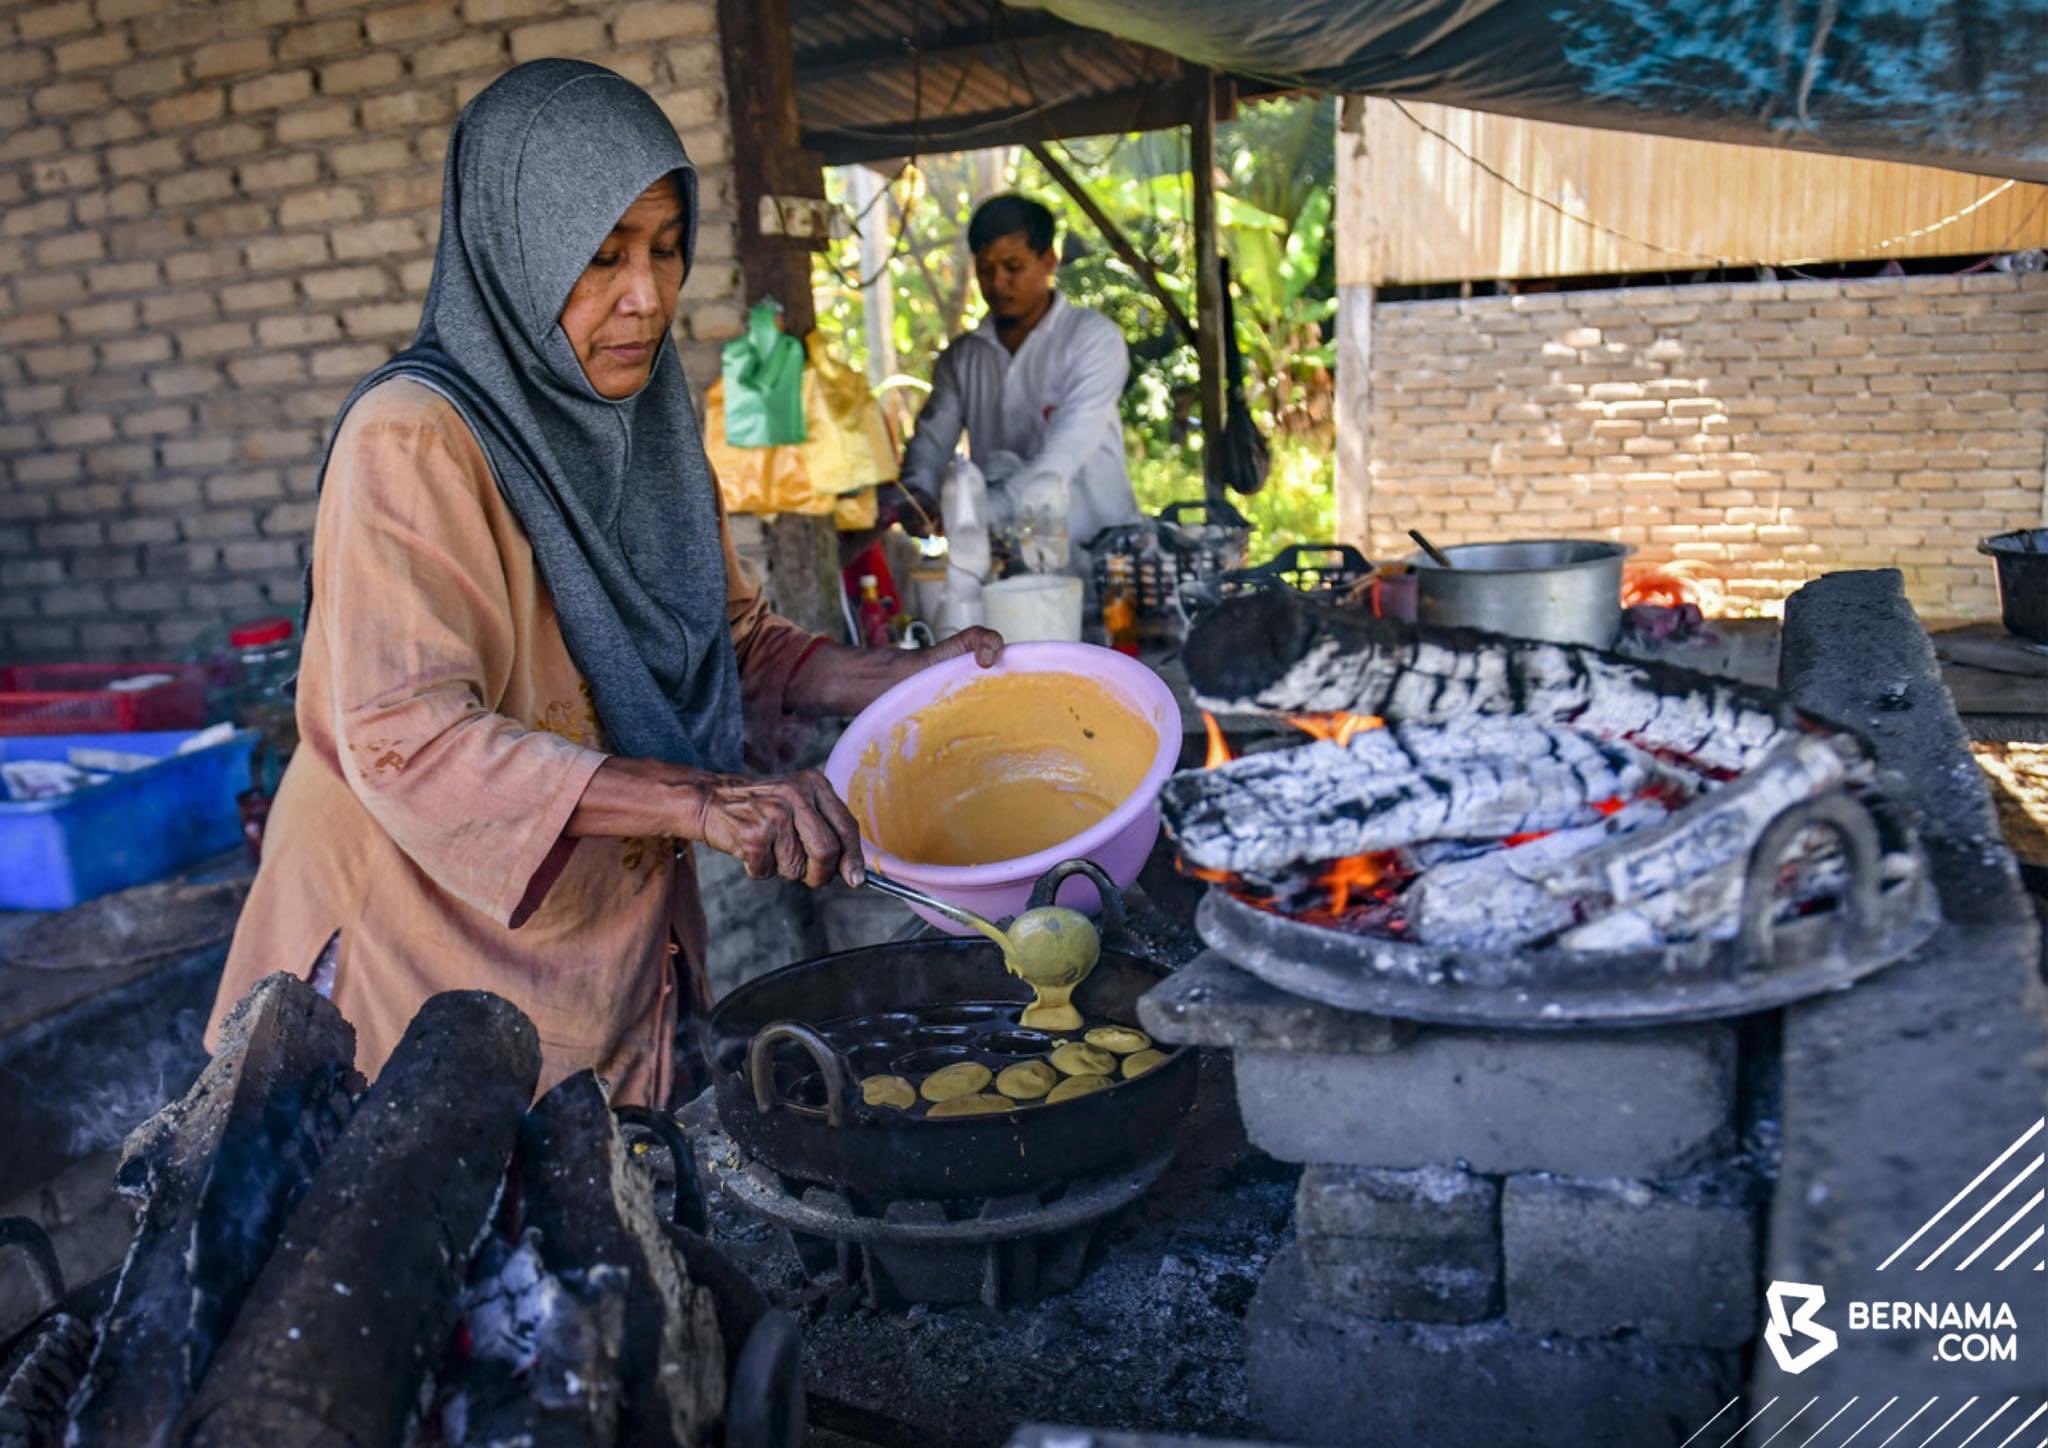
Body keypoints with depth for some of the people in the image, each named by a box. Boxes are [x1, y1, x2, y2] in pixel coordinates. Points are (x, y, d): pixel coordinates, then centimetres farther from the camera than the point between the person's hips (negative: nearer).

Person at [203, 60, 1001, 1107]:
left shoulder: (650, 425, 5)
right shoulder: (412, 441, -19)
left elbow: (731, 641, 11)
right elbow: (404, 738, -28)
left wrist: (906, 678, -7)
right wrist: (704, 801, -37)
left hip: (613, 946, 7)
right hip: (431, 957, -6)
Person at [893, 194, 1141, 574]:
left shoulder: (1094, 339, -4)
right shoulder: (961, 358, 13)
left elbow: (1060, 458, -15)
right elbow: (931, 442, 6)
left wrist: (981, 513, -26)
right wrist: (918, 496, -17)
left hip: (1095, 553, -4)